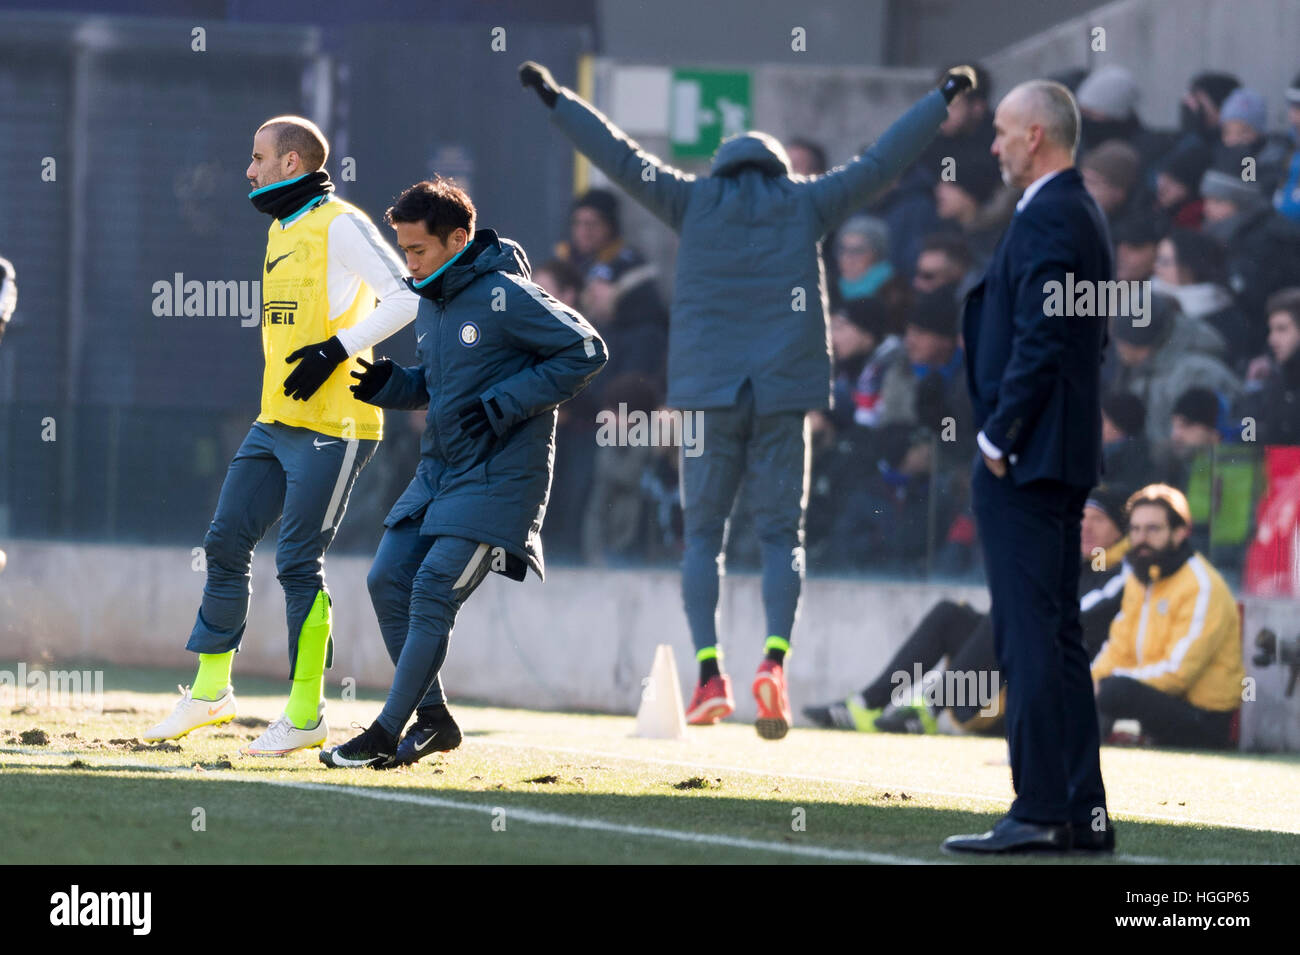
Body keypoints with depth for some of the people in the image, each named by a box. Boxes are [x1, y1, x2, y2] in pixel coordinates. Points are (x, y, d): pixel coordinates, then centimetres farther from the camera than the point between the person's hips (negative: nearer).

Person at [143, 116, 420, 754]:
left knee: (298, 563, -8)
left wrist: (338, 349, -22)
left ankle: (306, 715, 0)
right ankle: (209, 691, 19)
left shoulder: (340, 225, -10)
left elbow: (405, 296, -19)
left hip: (332, 426, -9)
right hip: (275, 423, 9)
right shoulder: (280, 230, 18)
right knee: (225, 543, 9)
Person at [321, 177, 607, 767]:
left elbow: (585, 352, -15)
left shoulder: (505, 296, -15)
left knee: (434, 591, -14)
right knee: (388, 580, 1)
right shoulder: (430, 303, 11)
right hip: (439, 469, 9)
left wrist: (500, 407, -19)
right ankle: (432, 718, 12)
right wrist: (385, 384, 2)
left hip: (498, 475, -9)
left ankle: (386, 733, -9)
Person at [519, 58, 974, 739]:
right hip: (784, 392, 0)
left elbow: (620, 157, 8)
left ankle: (709, 673, -7)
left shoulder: (696, 202, 7)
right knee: (782, 534, 5)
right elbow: (882, 161, 13)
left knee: (702, 532, 7)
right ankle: (775, 659, -17)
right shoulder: (806, 203, 8)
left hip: (710, 389, 0)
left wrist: (555, 100, 16)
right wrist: (942, 103, 23)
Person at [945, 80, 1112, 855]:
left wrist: (998, 438, -15)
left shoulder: (1046, 219, -15)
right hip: (1066, 456, 10)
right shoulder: (1083, 215, 17)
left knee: (1031, 637, -9)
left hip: (1025, 462, -10)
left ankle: (1039, 812, -10)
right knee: (1058, 637, 12)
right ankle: (1082, 812, 14)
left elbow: (1038, 341, -21)